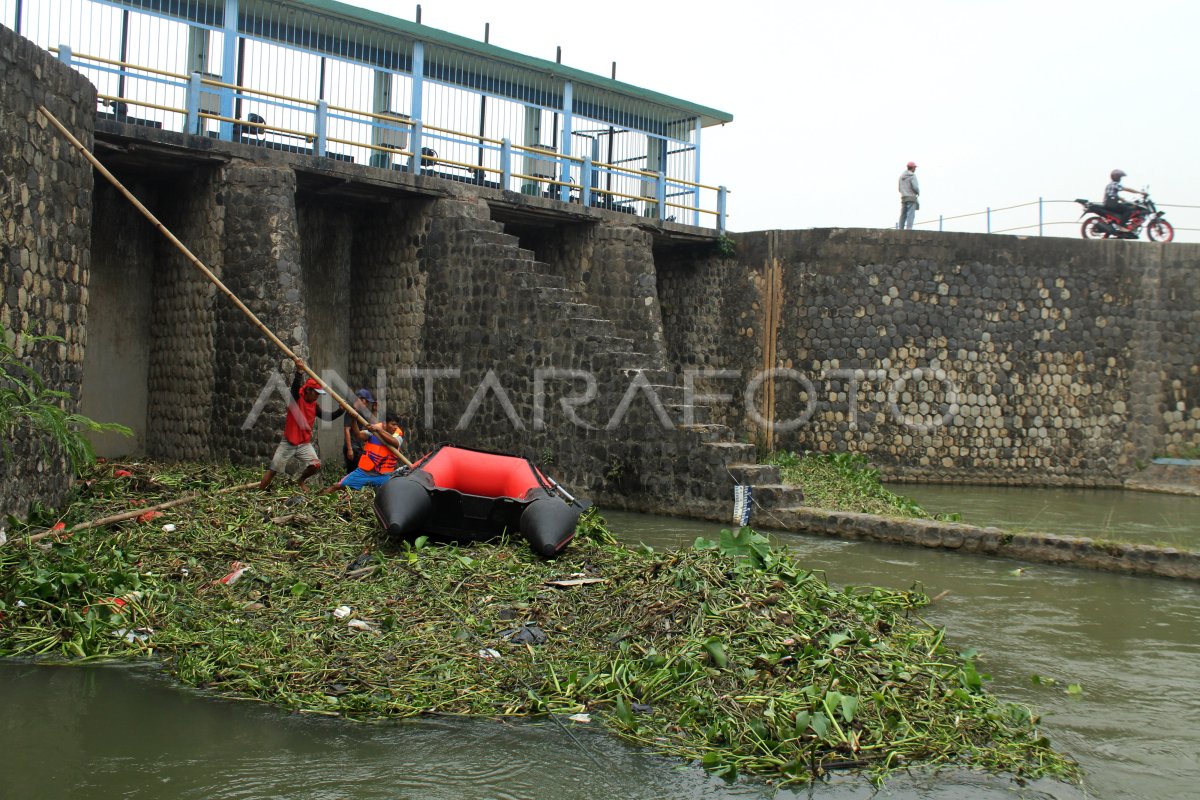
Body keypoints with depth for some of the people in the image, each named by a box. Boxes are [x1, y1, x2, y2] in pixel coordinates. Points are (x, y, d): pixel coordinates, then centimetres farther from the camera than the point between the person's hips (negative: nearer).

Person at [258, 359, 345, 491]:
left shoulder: (314, 406, 5)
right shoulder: (296, 399, -10)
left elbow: (328, 417, 2)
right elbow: (295, 386, -29)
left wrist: (341, 410, -14)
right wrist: (299, 371, -48)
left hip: (305, 443, 5)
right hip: (288, 443, -4)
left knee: (316, 465, -10)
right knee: (273, 469, 0)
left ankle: (300, 481, 18)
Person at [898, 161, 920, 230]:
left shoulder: (901, 176, 13)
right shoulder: (912, 176, -8)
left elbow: (900, 188, 15)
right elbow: (915, 187, -15)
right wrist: (918, 193, 3)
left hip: (903, 198, 7)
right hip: (911, 197, -7)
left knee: (903, 214, 8)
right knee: (910, 214, -9)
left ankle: (901, 229, 6)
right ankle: (909, 228, -18)